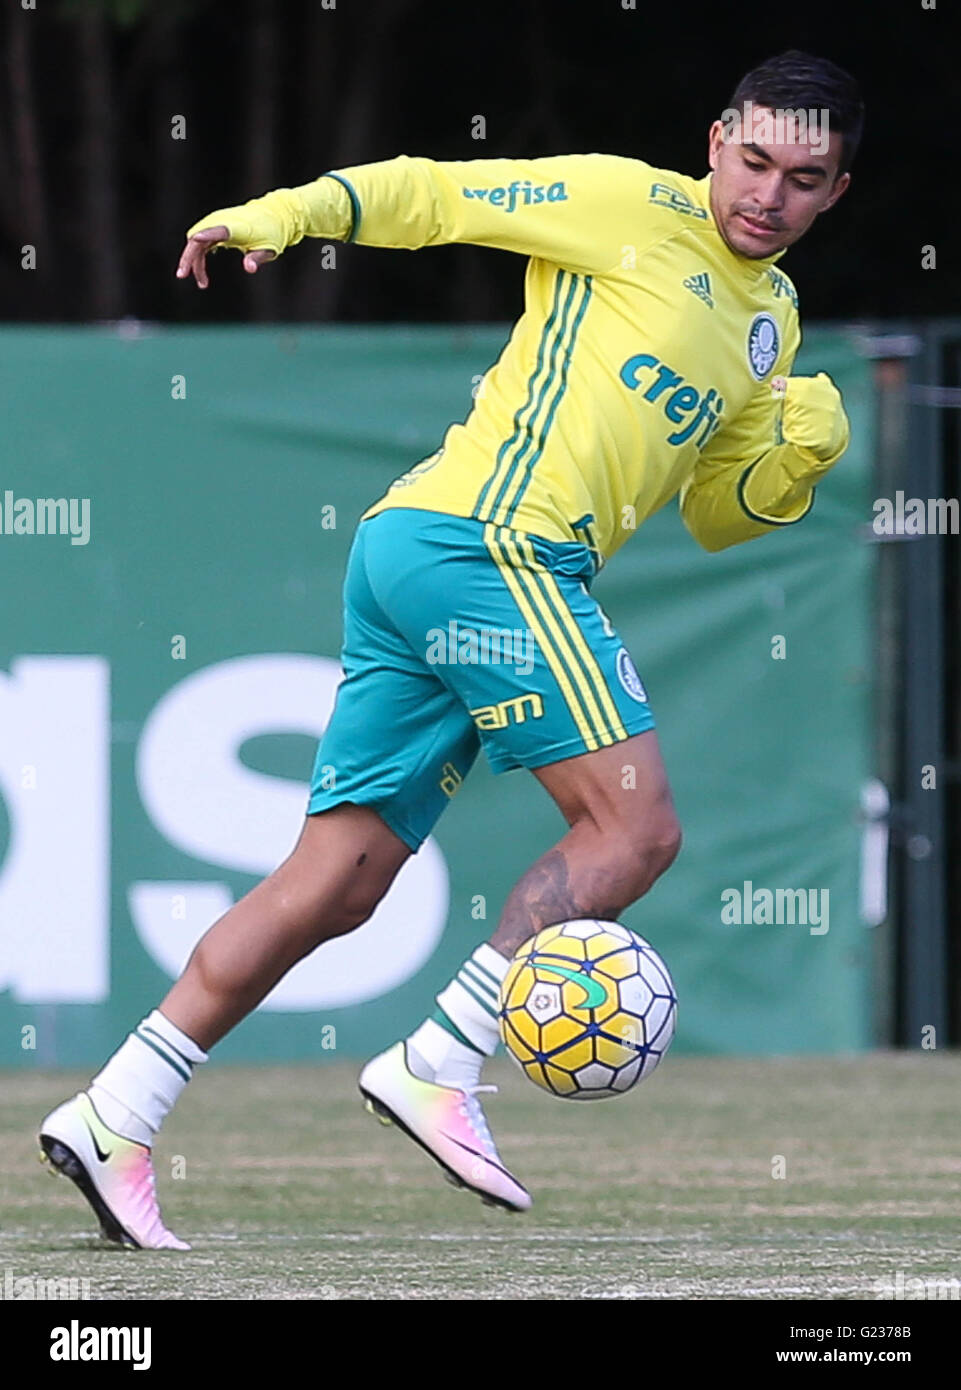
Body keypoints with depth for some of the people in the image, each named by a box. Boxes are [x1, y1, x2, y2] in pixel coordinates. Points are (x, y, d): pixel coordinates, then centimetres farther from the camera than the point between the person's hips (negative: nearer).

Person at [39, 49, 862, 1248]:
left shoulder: (770, 320, 24)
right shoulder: (634, 206, 0)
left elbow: (719, 515, 28)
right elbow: (429, 196, -1)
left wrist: (803, 450, 9)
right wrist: (281, 213, -14)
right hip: (491, 539, -8)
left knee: (337, 884, 4)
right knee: (635, 828, -11)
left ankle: (112, 1118, 1)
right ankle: (436, 1069, -13)